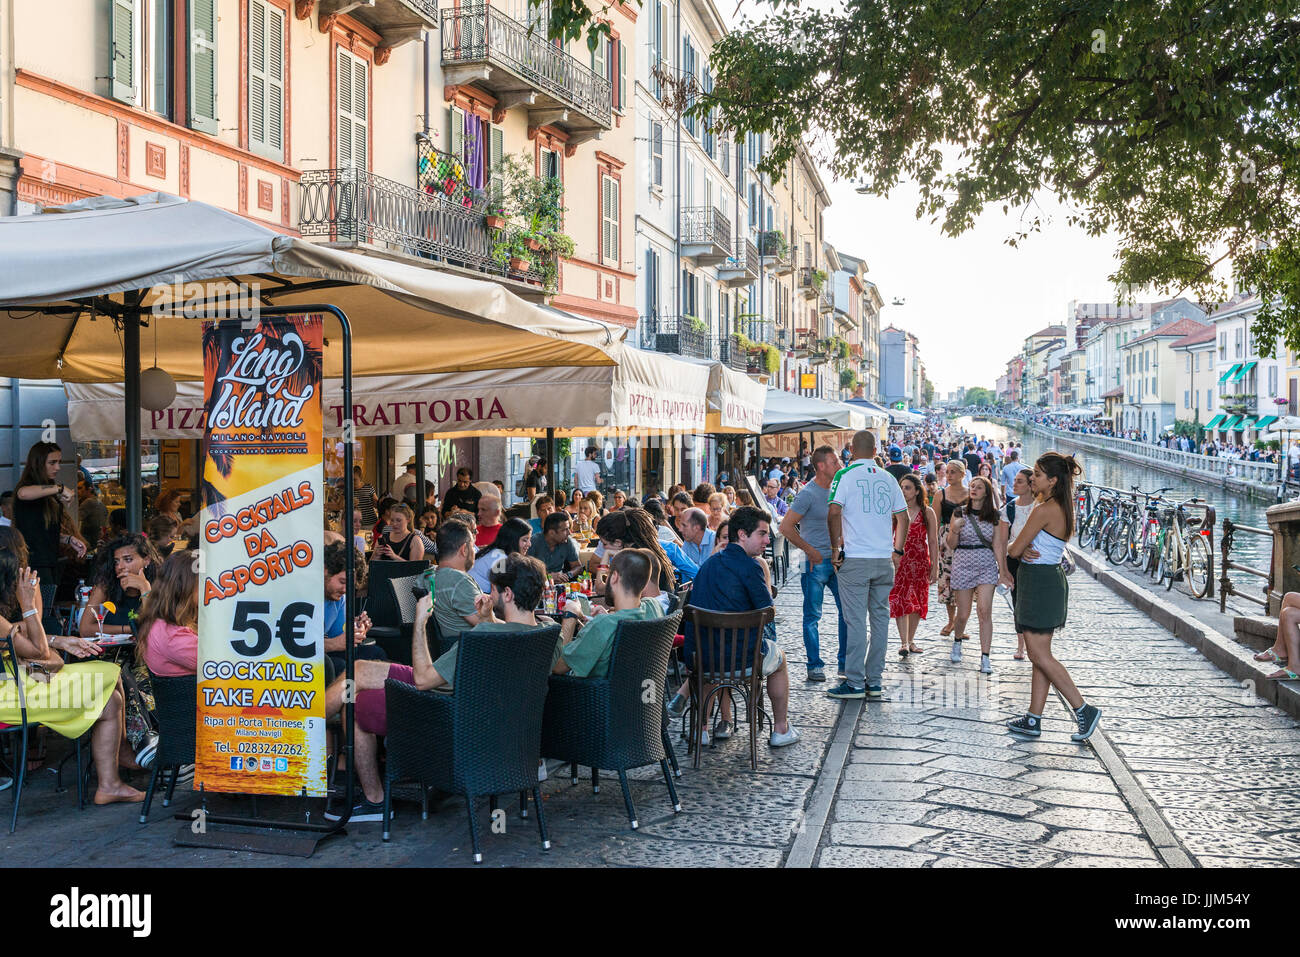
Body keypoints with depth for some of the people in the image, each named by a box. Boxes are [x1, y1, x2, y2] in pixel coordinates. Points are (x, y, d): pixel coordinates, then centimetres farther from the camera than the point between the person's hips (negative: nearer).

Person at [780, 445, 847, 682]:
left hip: (836, 559, 7)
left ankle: (845, 662, 18)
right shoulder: (808, 494, -12)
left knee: (847, 611, 7)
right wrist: (810, 550, -13)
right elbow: (786, 527, -14)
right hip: (815, 563, -6)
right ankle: (815, 665, 8)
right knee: (813, 616, 0)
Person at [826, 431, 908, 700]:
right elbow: (903, 518, 11)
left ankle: (855, 683, 0)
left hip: (855, 558, -4)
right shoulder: (888, 478, 9)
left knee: (856, 620, -2)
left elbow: (833, 512, -14)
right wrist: (897, 550, 18)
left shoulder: (845, 475, -4)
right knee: (880, 617, 10)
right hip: (885, 559, 4)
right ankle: (874, 681, 14)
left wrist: (835, 547, -5)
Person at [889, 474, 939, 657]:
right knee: (900, 600, -11)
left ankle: (910, 641, 20)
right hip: (899, 560, -1)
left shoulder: (927, 513, 2)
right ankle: (903, 642, -11)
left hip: (920, 562, 1)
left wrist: (935, 567, 1)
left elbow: (933, 542, 3)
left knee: (917, 602, 7)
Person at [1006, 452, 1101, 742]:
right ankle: (1033, 720, 16)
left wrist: (1019, 550, 7)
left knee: (1040, 656, -5)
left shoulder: (1044, 511, -18)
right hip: (1052, 579, 10)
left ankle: (1084, 710, -2)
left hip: (1039, 582, -10)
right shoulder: (1062, 508, 12)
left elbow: (1014, 550, -15)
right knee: (1040, 655, 11)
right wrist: (1026, 550, -8)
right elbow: (1022, 548, 14)